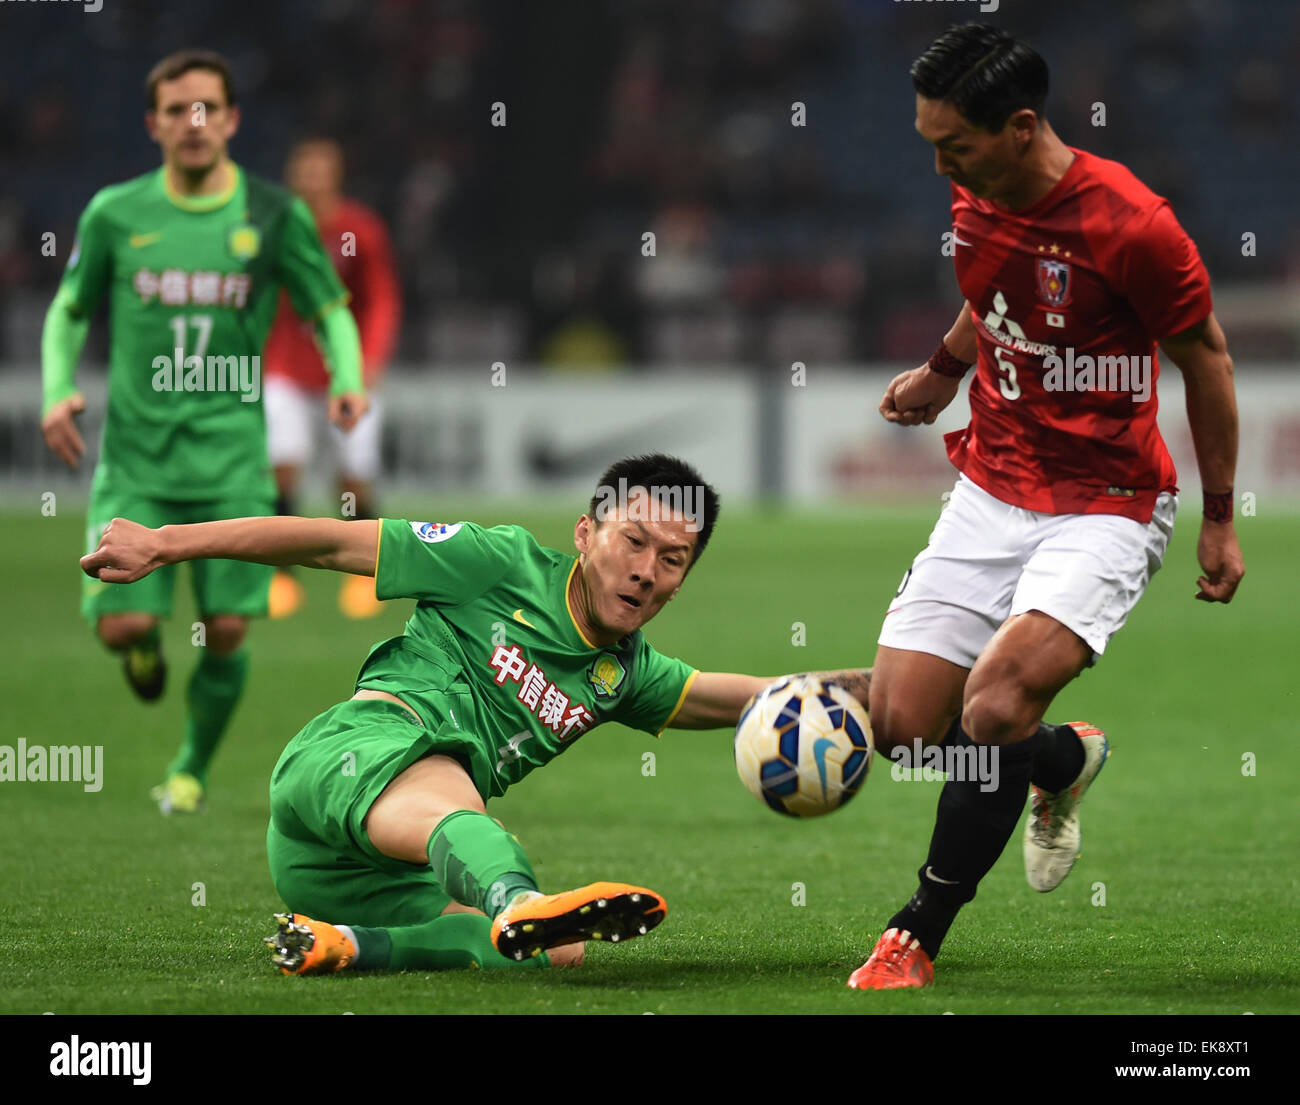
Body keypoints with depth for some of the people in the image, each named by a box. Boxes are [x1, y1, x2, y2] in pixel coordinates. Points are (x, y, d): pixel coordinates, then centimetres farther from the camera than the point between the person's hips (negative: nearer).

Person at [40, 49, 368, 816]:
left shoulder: (274, 216, 0)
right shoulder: (115, 215, 2)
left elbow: (331, 311, 10)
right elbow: (70, 311, 16)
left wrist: (348, 380, -10)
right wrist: (59, 390, -1)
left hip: (232, 458, 0)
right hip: (136, 457, 0)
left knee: (227, 632, -3)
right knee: (122, 624, -13)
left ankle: (193, 769, 24)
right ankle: (146, 649, 27)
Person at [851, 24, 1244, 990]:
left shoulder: (1131, 225, -20)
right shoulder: (977, 201, -1)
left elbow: (1206, 357, -7)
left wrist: (1220, 520, -1)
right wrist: (943, 372, 31)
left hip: (1105, 506, -7)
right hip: (991, 491, 7)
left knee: (994, 706, -26)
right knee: (901, 726, -3)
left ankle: (918, 937, -9)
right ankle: (1062, 760, 30)